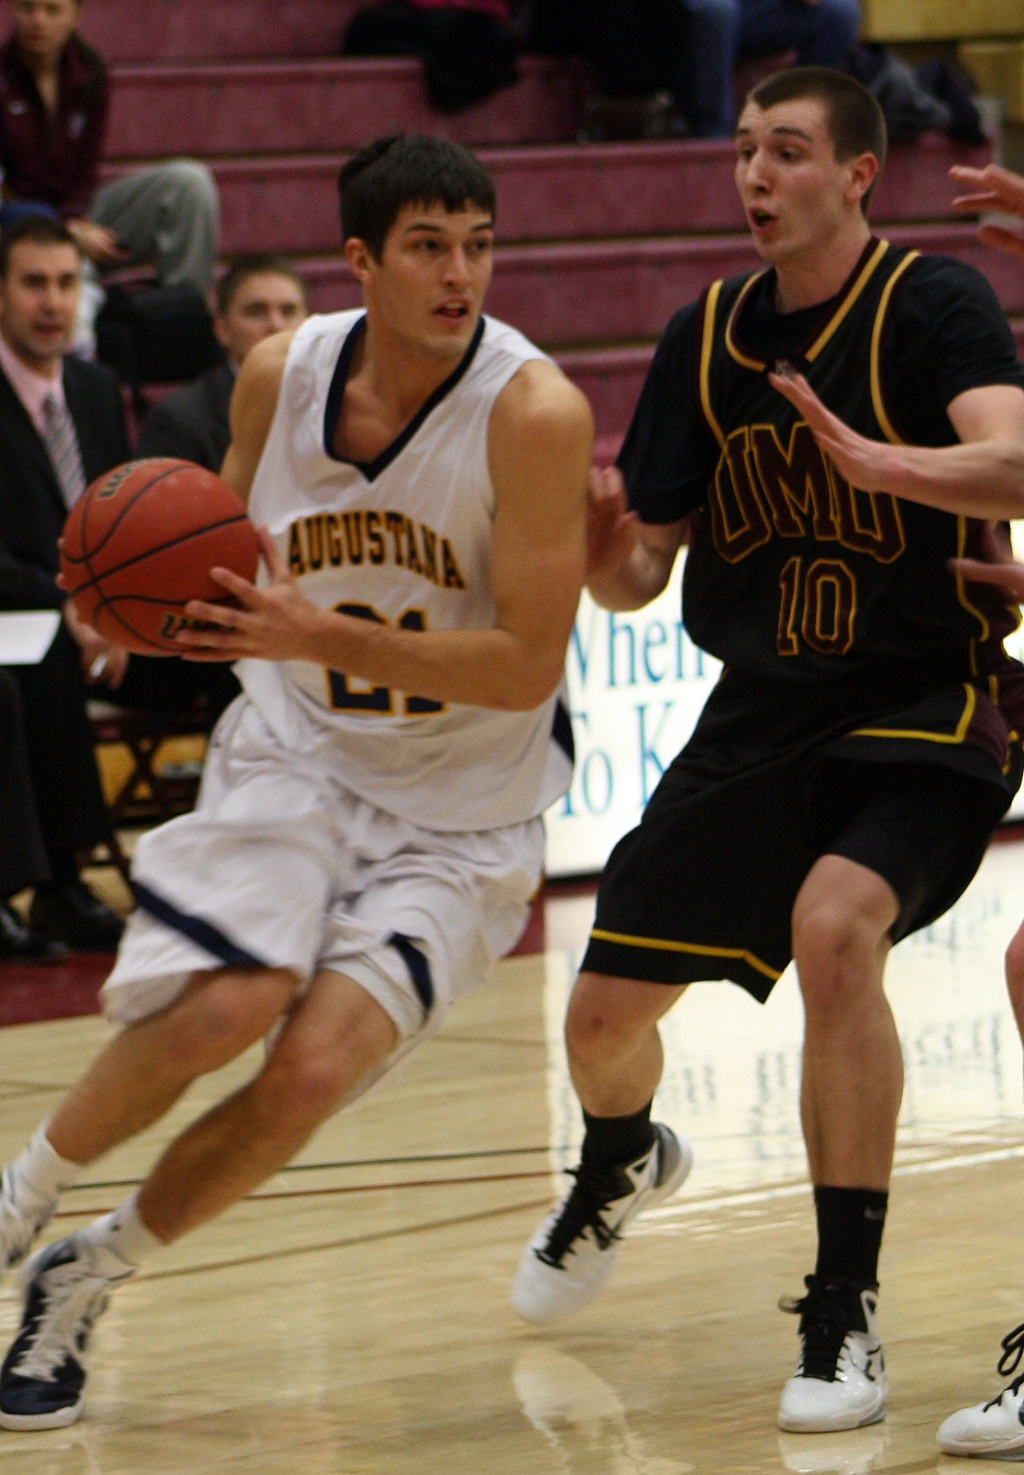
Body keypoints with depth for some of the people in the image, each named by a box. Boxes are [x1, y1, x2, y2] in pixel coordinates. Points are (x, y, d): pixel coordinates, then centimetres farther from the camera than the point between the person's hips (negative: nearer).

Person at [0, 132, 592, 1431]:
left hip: (462, 811, -2)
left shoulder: (534, 411, -20)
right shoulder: (280, 374, -7)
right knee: (228, 1003, -24)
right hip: (294, 753, 2)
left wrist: (325, 637, -30)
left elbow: (528, 667, -21)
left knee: (314, 1067, -18)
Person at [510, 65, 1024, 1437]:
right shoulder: (706, 339, 2)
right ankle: (622, 1166, 49)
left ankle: (847, 1316, -23)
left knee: (833, 924, -33)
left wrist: (876, 463, -49)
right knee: (606, 1010, 9)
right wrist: (598, 536, -18)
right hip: (760, 710, 6)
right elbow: (635, 575, 5)